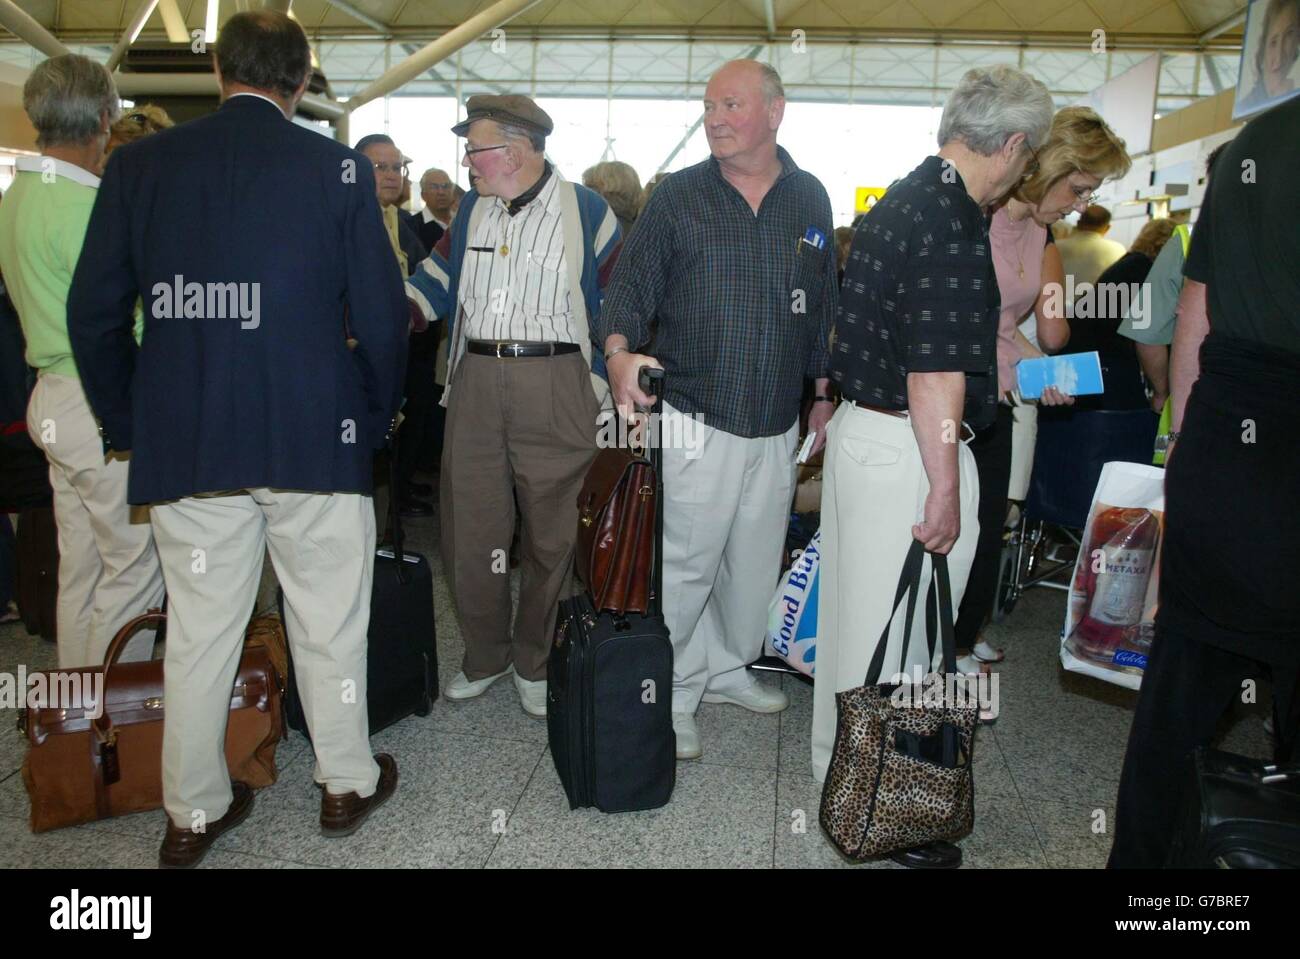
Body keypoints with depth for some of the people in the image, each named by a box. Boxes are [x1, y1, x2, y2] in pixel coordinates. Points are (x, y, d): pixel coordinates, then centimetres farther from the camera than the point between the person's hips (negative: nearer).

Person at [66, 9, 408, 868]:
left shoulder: (140, 164, 4)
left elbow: (95, 313, 5)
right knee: (329, 623, 12)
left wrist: (131, 424, 15)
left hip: (184, 442, 3)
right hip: (314, 438, -2)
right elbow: (381, 311, -4)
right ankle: (348, 782, 28)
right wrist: (378, 416, 9)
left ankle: (193, 812, 26)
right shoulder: (337, 167, -4)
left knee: (198, 630, 13)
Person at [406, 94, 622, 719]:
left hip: (554, 384, -4)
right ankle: (484, 656, 26)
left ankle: (534, 664, 23)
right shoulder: (472, 210, 14)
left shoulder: (586, 211, 0)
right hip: (475, 384, 5)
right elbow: (436, 277, 18)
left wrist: (594, 385, -5)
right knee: (469, 531, 6)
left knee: (550, 533, 4)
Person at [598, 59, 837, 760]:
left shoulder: (810, 200, 9)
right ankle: (676, 694, 17)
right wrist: (619, 349, -25)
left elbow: (823, 309, 14)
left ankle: (729, 669, 35)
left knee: (756, 561, 15)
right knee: (685, 564, -1)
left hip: (778, 427, 4)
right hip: (698, 421, -4)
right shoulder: (677, 196, -1)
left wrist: (823, 395, 15)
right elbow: (632, 283, -5)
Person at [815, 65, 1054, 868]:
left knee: (855, 607, 21)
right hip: (910, 453, -10)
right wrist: (945, 491, -19)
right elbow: (934, 376, -23)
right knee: (897, 628, 4)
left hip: (860, 431, 10)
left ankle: (841, 761, 42)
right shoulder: (956, 224, -20)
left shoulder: (897, 202, 11)